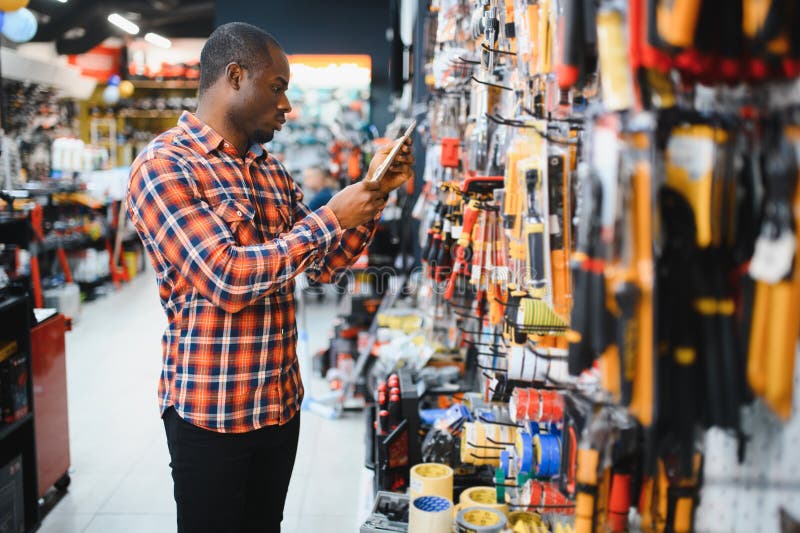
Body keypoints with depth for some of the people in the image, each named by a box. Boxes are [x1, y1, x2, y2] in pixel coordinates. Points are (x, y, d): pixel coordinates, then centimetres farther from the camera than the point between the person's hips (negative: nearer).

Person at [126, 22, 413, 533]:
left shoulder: (271, 170, 10)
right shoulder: (164, 164, -13)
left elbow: (325, 264, 12)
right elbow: (227, 278, -24)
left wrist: (375, 192, 0)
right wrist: (331, 218, -18)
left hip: (281, 404, 7)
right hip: (211, 414, -7)